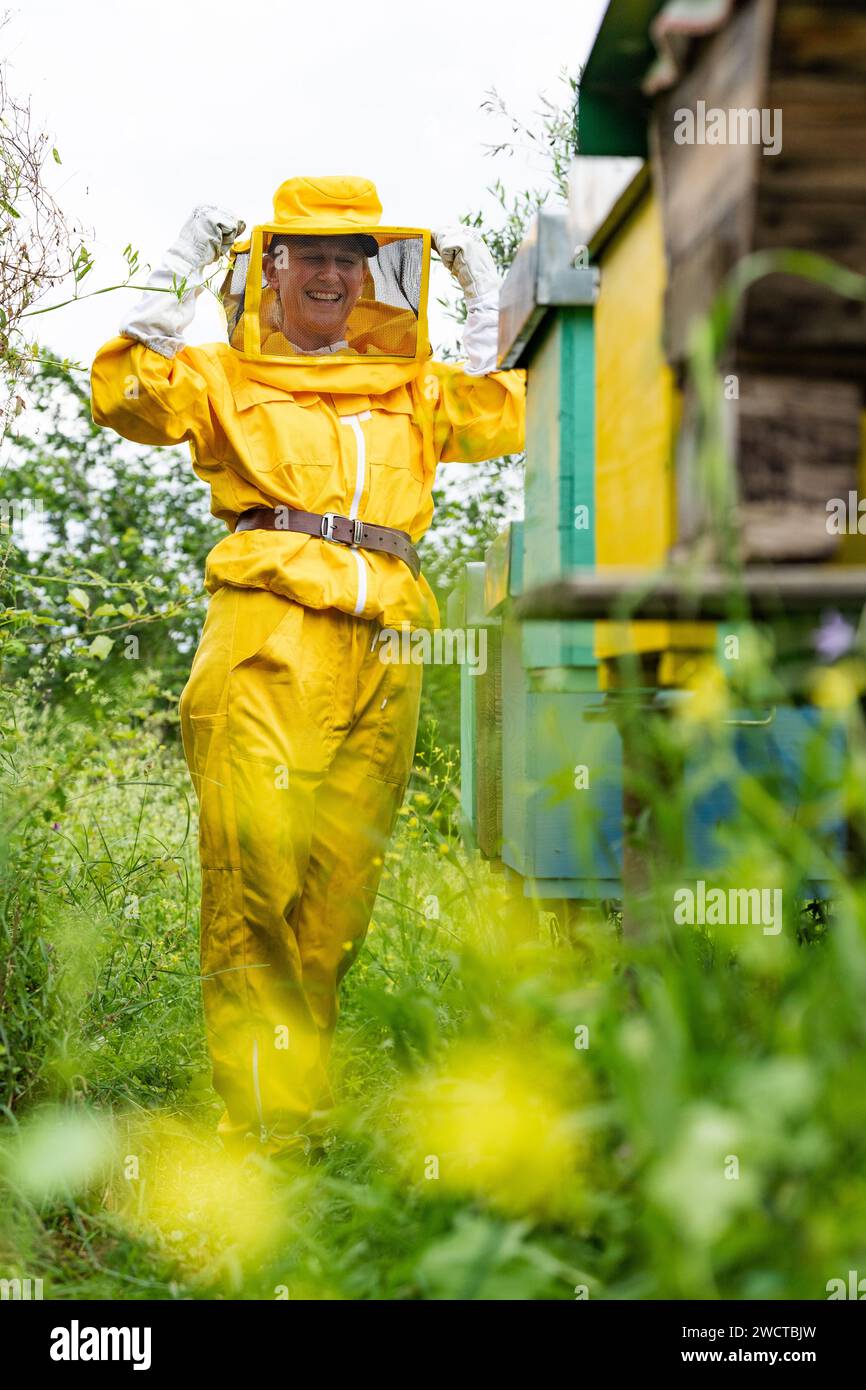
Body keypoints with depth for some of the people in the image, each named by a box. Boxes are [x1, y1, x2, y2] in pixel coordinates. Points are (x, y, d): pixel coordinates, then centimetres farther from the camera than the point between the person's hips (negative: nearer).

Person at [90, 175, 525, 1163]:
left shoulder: (411, 386, 30)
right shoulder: (228, 375, 19)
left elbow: (504, 420, 22)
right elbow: (127, 398, 4)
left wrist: (488, 307, 22)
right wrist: (173, 279, 4)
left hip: (383, 642, 4)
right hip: (269, 627, -4)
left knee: (341, 878, -1)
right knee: (255, 864, -16)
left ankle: (301, 1097, 7)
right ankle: (261, 1125, -14)